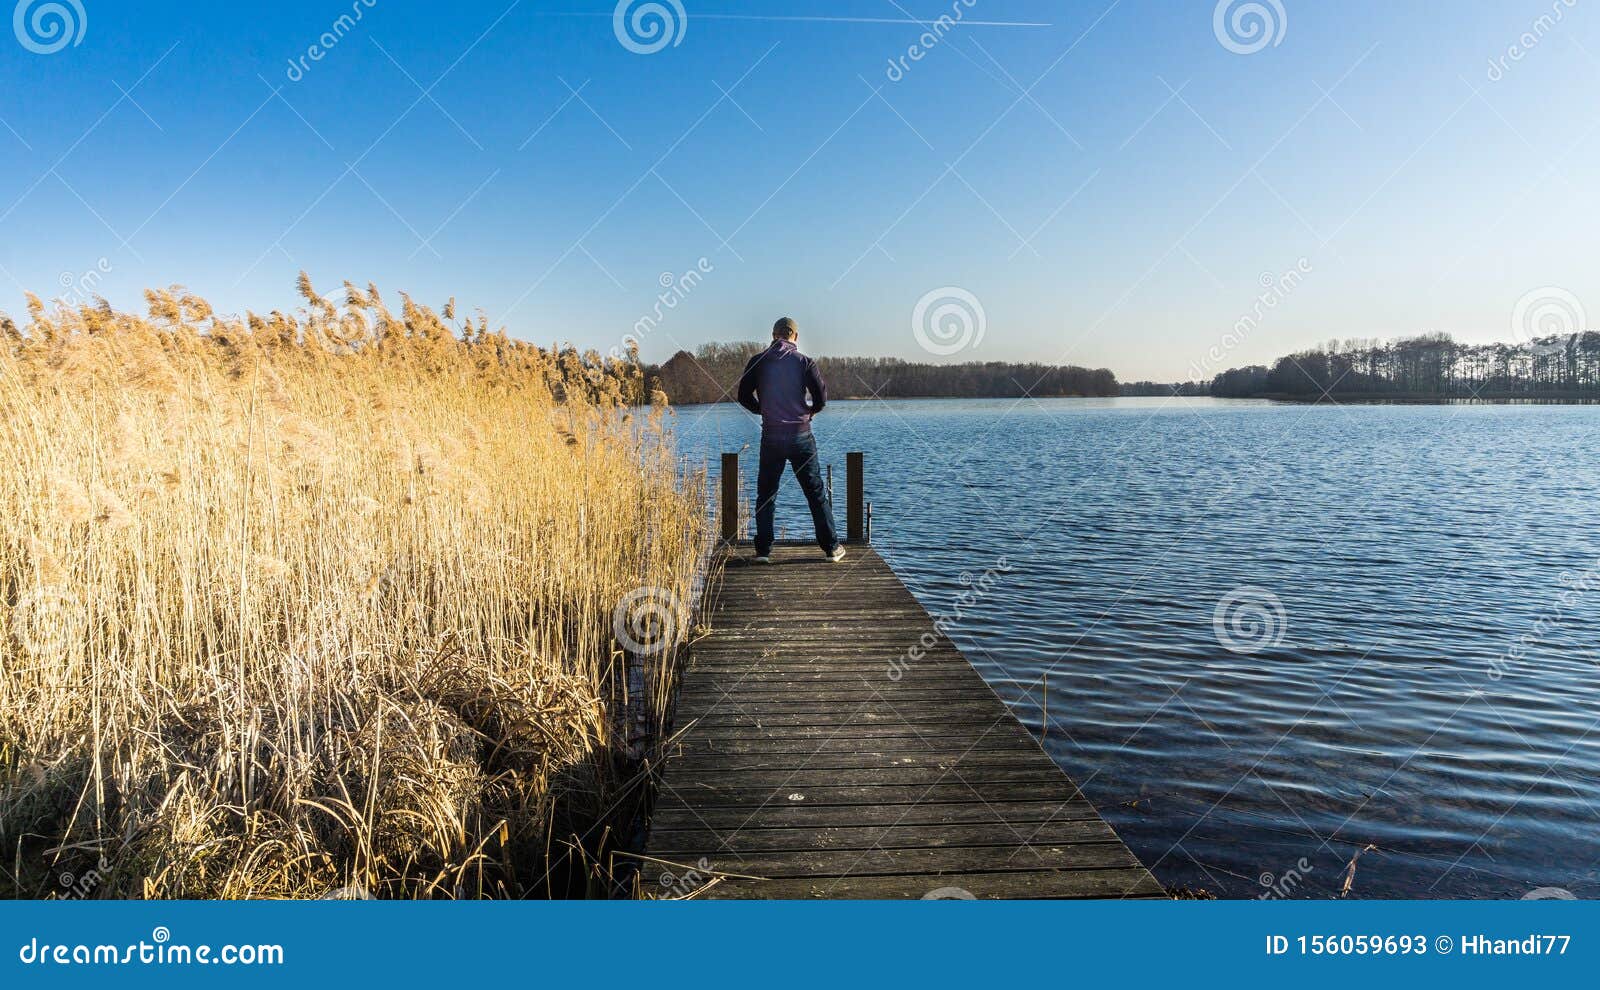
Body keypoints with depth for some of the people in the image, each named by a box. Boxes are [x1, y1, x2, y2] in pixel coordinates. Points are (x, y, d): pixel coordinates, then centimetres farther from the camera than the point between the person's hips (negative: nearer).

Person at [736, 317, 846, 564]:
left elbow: (743, 396, 4)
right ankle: (831, 547, 11)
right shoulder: (804, 362, -2)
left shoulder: (758, 362, 2)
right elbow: (821, 397, -7)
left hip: (771, 437, 1)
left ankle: (763, 550, 5)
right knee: (816, 492, 8)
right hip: (801, 435, -1)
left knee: (766, 494, 10)